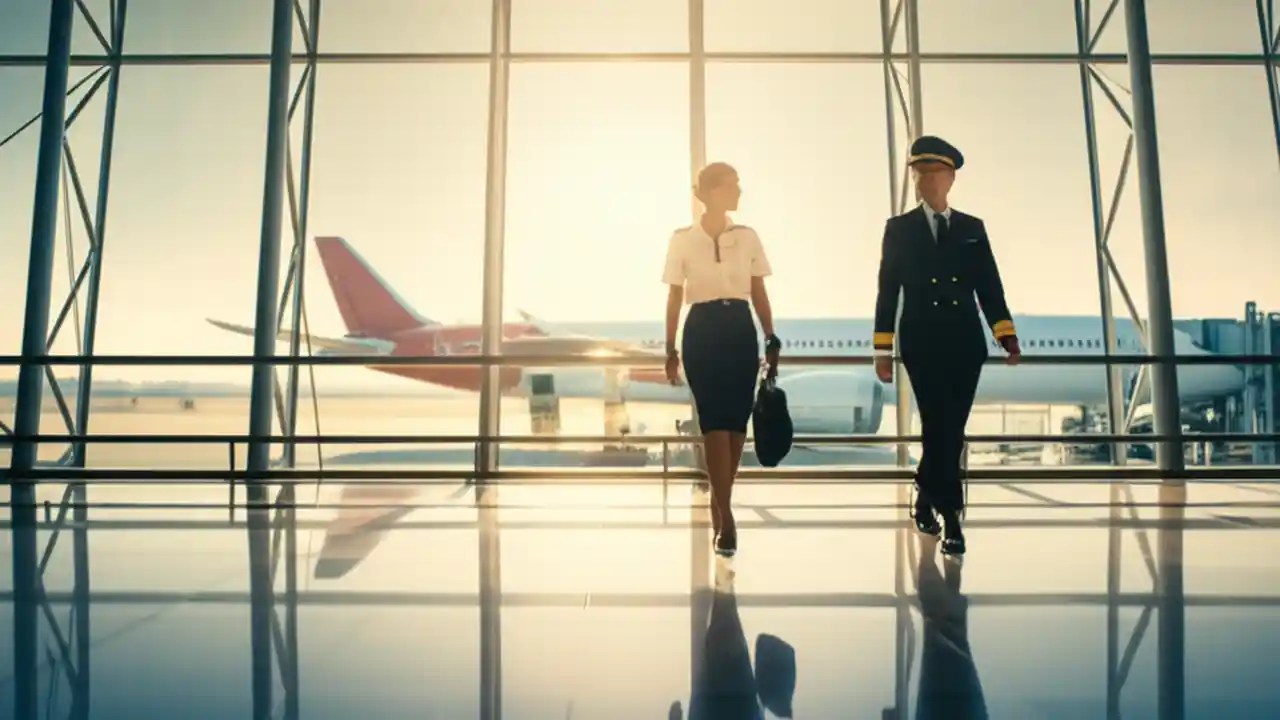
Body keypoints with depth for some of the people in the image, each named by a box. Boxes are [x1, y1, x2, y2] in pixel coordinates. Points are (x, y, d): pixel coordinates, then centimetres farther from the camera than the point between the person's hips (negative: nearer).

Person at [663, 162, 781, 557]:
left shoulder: (748, 237, 7)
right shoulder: (682, 239, 0)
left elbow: (760, 295, 10)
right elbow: (675, 297, 4)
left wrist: (772, 340, 4)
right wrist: (670, 348, 2)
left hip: (740, 331, 3)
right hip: (701, 333, -3)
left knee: (736, 420, 3)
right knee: (714, 421, -9)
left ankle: (718, 502, 22)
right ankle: (725, 517, -5)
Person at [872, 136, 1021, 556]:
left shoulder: (973, 229, 12)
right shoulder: (899, 229, 5)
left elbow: (990, 287, 7)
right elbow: (888, 292, 2)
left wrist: (1007, 335, -7)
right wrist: (883, 350, -3)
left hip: (965, 345, 3)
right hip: (922, 346, -2)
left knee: (950, 430, 6)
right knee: (941, 430, -8)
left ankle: (926, 498, 27)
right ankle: (950, 520, -2)